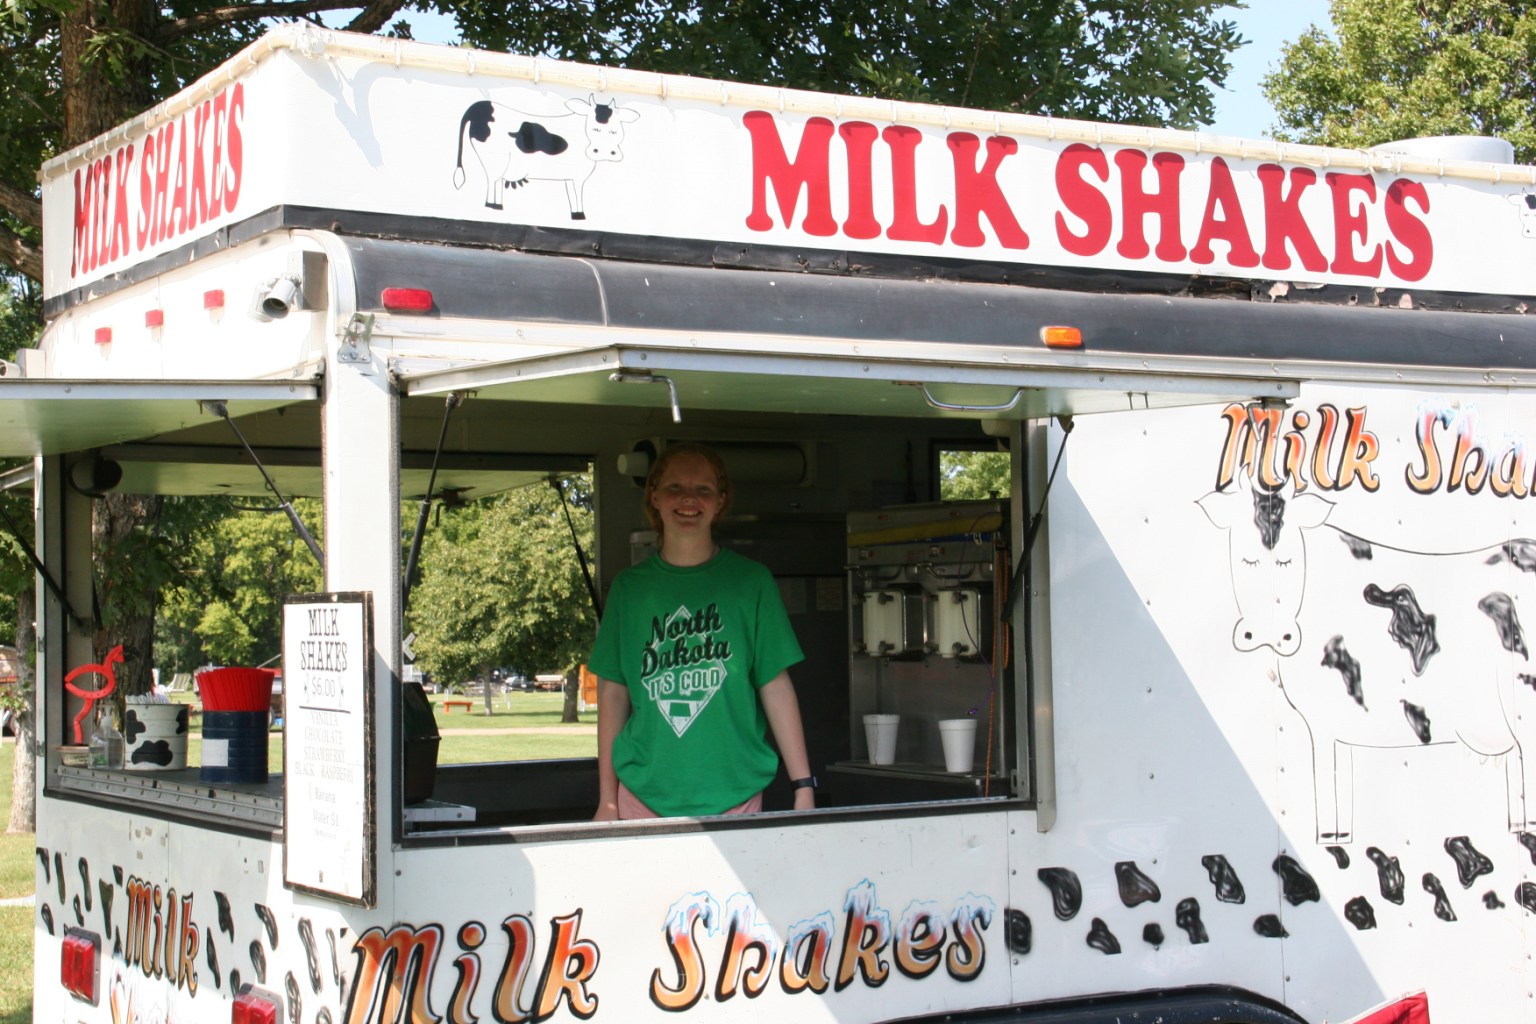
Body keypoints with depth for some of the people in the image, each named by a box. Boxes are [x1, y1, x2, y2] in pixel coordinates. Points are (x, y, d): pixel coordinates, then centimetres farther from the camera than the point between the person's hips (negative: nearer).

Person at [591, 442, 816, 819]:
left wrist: (804, 789, -3)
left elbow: (776, 686, 2)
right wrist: (607, 801, 5)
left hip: (734, 796, -1)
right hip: (644, 796, 1)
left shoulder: (751, 581, 3)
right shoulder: (630, 586, 7)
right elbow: (613, 693, 8)